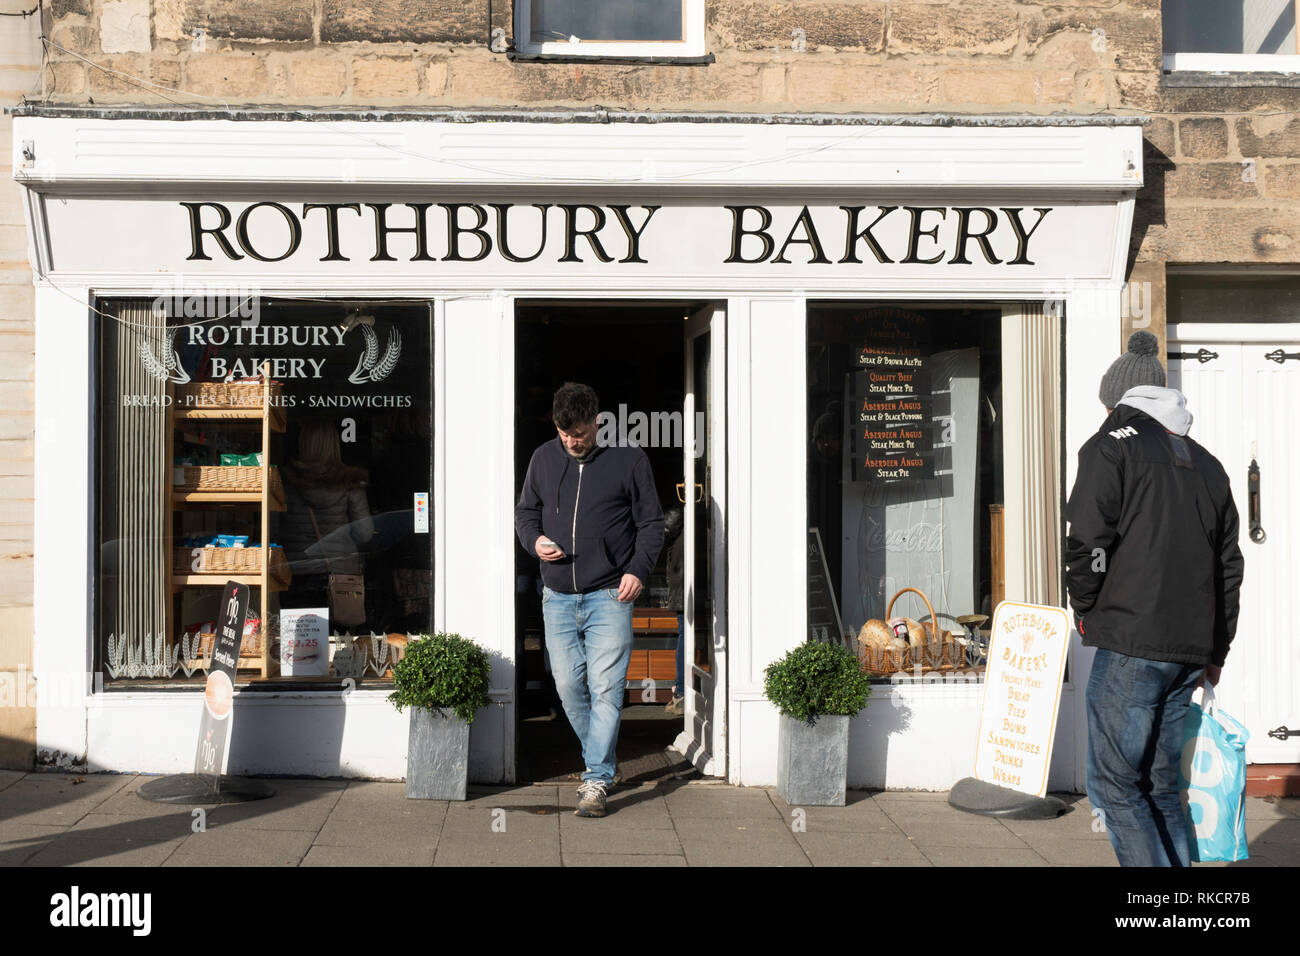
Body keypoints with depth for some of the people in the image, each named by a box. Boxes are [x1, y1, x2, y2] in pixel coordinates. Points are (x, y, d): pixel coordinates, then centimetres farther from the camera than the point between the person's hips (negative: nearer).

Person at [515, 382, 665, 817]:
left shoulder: (628, 459, -1)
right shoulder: (543, 459, 9)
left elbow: (651, 522, 3)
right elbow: (525, 512, 19)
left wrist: (638, 570, -11)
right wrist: (535, 541, -3)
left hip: (609, 597, -4)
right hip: (558, 598, 4)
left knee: (605, 690, -8)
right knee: (569, 687, 7)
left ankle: (596, 780, -2)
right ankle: (601, 761, 27)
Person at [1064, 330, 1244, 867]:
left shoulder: (1112, 446, -2)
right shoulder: (1206, 464, 19)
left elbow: (1087, 542, -13)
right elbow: (1228, 564, 20)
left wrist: (1085, 611, 4)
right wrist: (1214, 651, 25)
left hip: (1131, 645, -7)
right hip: (1191, 652, 7)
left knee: (1114, 784, -2)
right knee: (1160, 786, 14)